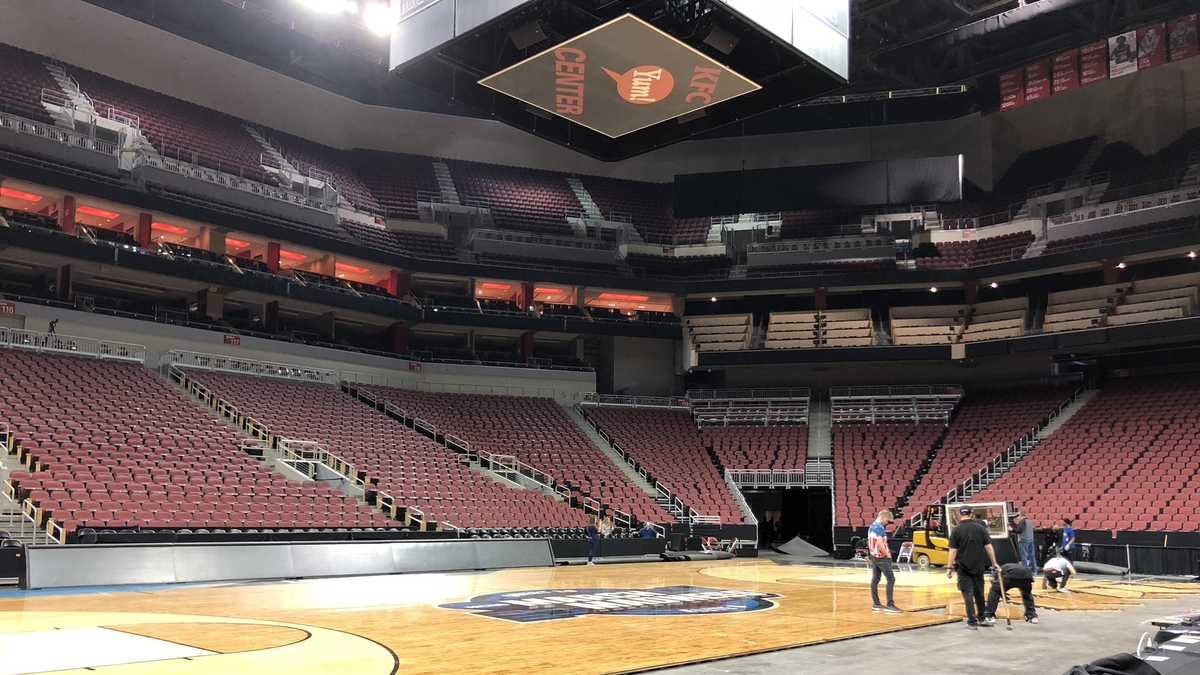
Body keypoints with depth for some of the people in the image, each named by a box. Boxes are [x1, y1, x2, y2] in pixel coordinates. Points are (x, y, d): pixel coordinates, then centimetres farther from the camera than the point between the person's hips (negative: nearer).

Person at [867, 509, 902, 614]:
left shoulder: (871, 526, 13)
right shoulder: (879, 527, -17)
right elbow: (880, 542, -27)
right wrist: (887, 554, -16)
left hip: (873, 556, 10)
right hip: (881, 557, -10)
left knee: (875, 580, 12)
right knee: (891, 579, -7)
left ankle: (876, 604, 17)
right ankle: (890, 605, -11)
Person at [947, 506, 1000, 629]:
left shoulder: (956, 530, -7)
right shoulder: (980, 527, -1)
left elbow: (953, 550, -10)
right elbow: (988, 547, -1)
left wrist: (949, 567, -7)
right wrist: (994, 563, 6)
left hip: (963, 567, -3)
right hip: (979, 566, 3)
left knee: (968, 594, 2)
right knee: (979, 593, 17)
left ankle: (972, 622, 0)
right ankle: (982, 618, 27)